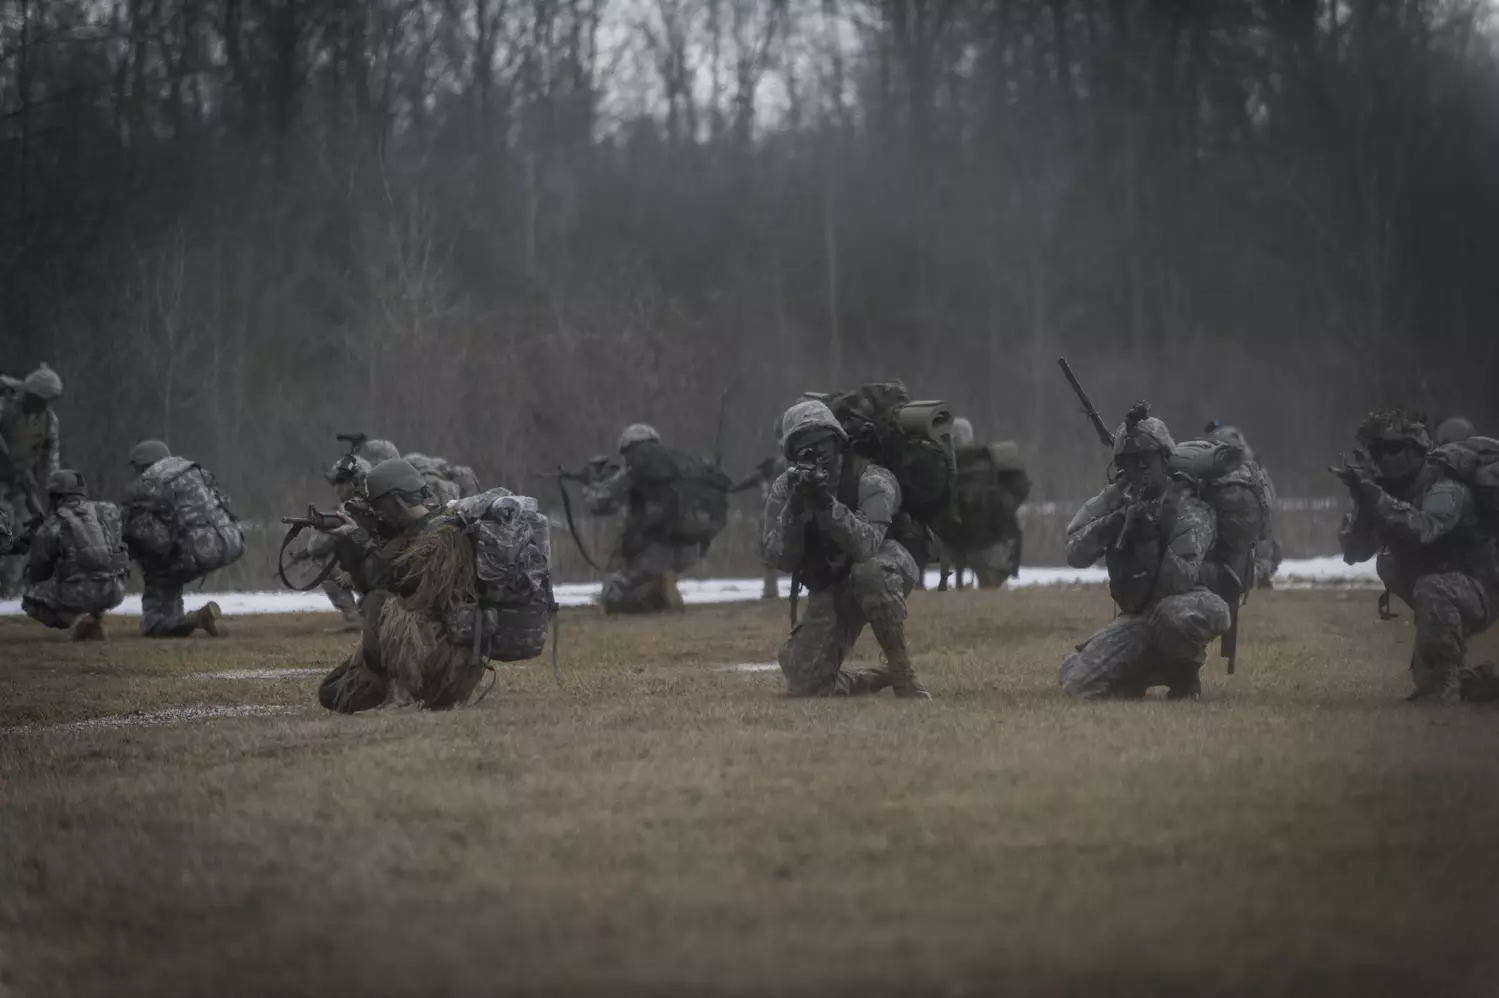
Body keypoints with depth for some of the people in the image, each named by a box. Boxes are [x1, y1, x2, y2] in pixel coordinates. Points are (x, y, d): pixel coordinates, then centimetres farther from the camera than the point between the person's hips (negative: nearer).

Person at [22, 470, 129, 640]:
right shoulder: (107, 513, 9)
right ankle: (94, 621, 14)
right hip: (113, 593, 5)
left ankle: (75, 618, -6)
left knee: (31, 601, 20)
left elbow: (36, 573, 10)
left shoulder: (50, 527, 1)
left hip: (79, 593, -5)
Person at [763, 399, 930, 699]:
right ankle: (880, 679, 16)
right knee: (806, 685, -13)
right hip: (829, 589, 4)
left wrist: (826, 502, -47)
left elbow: (865, 546, -37)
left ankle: (902, 671, -24)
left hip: (885, 568, -4)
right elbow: (780, 559, -18)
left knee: (868, 572, -42)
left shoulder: (870, 479, -22)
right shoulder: (785, 490, -9)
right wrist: (794, 508, -32)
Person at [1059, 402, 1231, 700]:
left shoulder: (1188, 509, -14)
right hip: (1137, 616, 5)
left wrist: (1149, 541, -38)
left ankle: (1183, 676, -9)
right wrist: (1115, 522, -22)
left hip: (1185, 603, -5)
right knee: (1078, 682, -13)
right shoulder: (1116, 497, 1)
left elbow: (1181, 580, -25)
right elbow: (1075, 554, -9)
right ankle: (1141, 673, 18)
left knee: (1176, 615, -42)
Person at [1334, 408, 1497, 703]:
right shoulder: (1388, 491, 1)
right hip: (1439, 608, 9)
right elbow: (1354, 553, -6)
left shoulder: (1445, 490, -22)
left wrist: (1372, 494, -47)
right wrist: (1361, 500, -20)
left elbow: (1422, 529, -44)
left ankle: (1445, 684, -24)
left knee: (1431, 590, -35)